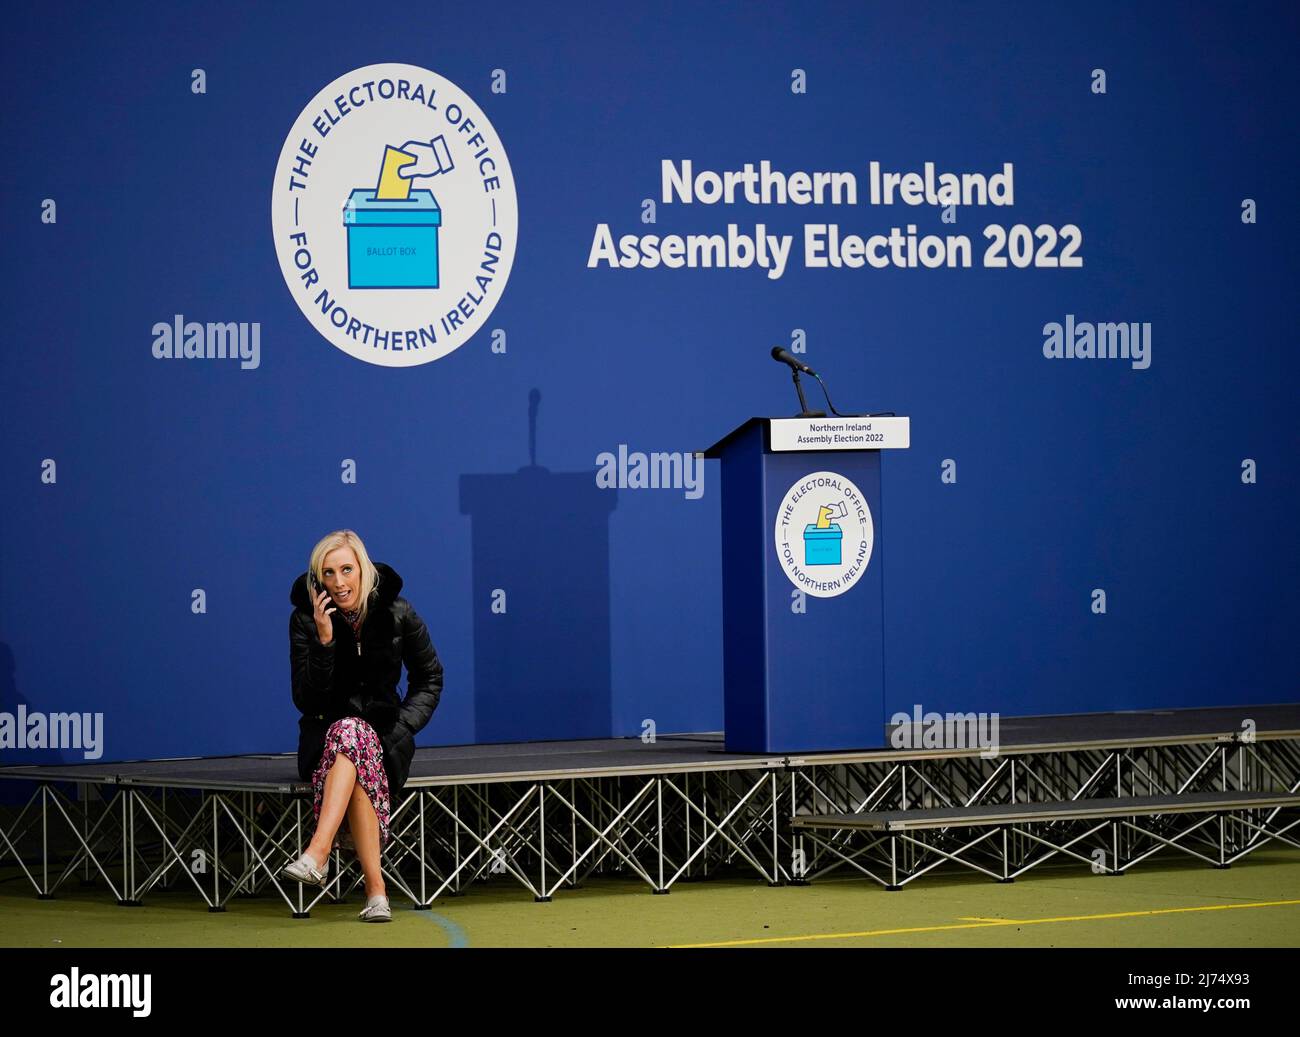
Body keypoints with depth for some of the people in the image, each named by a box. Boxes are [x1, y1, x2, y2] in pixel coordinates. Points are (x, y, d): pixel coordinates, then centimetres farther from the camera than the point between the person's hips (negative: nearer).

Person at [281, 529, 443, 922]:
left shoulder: (396, 613, -3)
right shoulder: (305, 618, -6)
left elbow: (429, 677, 12)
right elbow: (307, 701, -11)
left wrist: (404, 724, -4)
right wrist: (323, 641, -23)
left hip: (384, 735, 0)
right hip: (324, 737, 0)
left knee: (350, 734, -36)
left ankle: (317, 853, -51)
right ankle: (375, 890, -47)